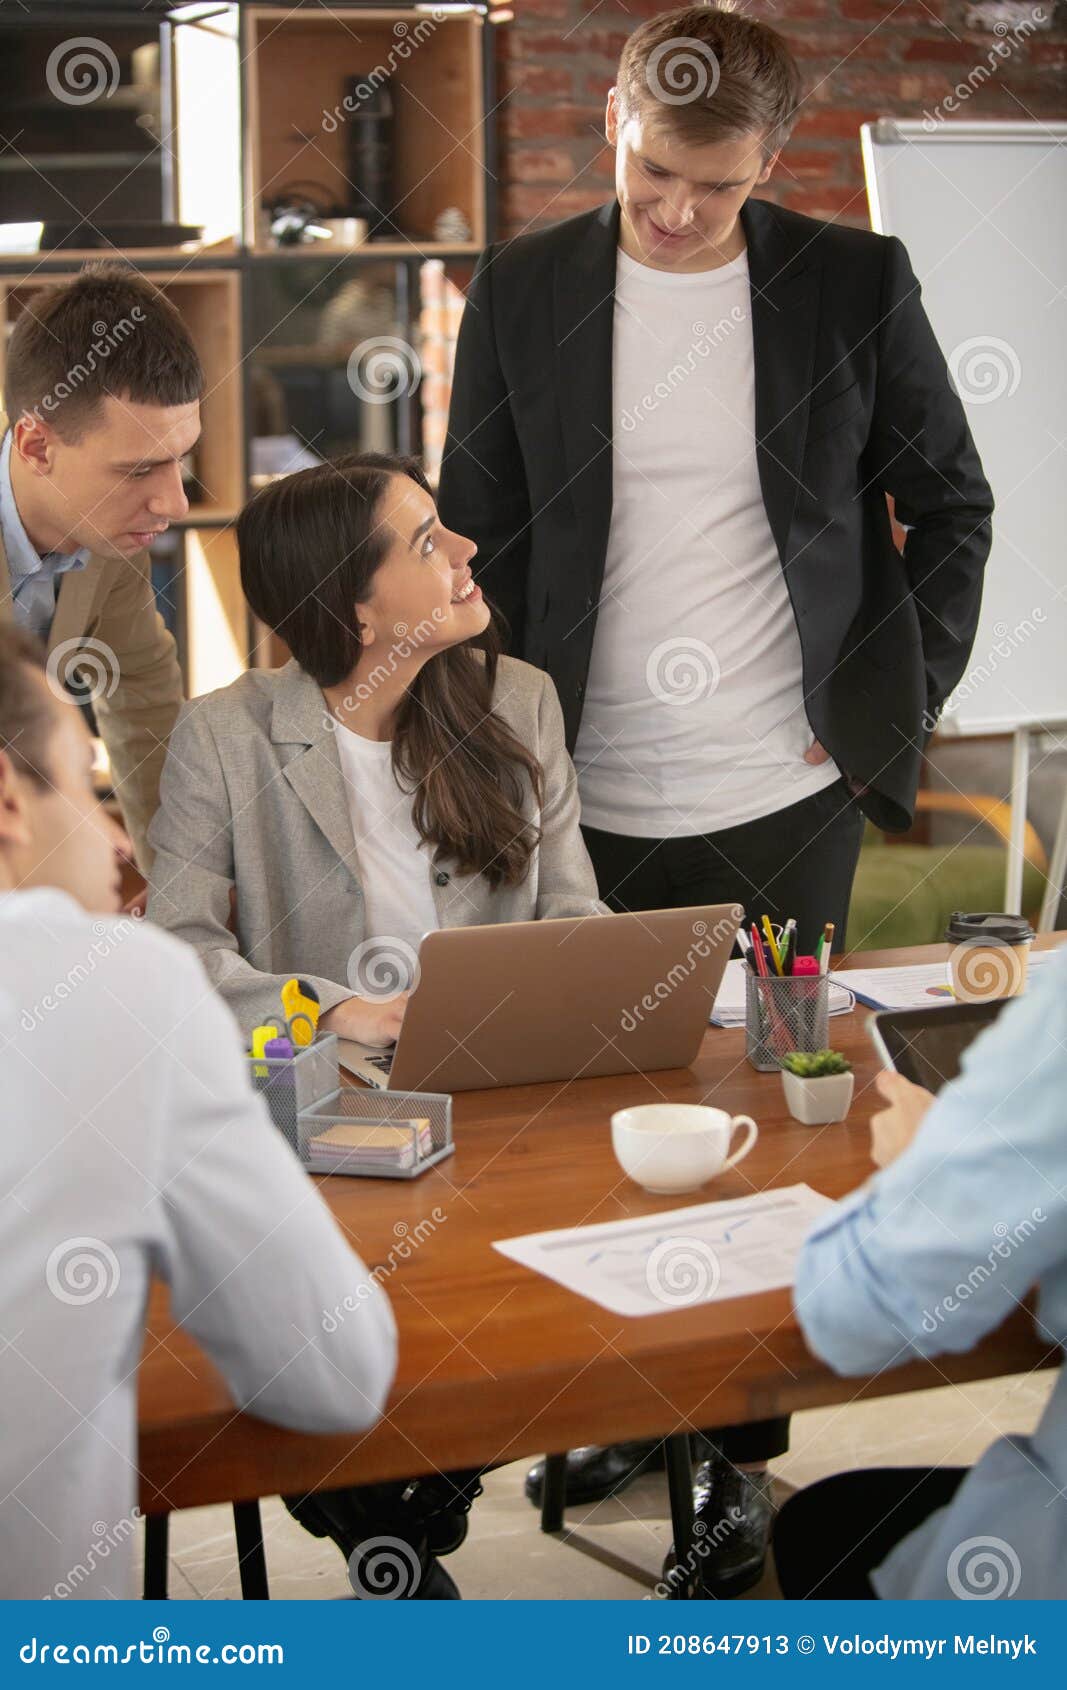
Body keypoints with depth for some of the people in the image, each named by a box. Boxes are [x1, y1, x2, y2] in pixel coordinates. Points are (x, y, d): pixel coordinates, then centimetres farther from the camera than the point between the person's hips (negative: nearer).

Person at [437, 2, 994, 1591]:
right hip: (592, 802, 1)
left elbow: (951, 503, 7)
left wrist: (904, 694, -2)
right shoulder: (523, 289, 1)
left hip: (787, 798, -1)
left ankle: (742, 1449, 22)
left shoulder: (854, 283, -2)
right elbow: (476, 526, 6)